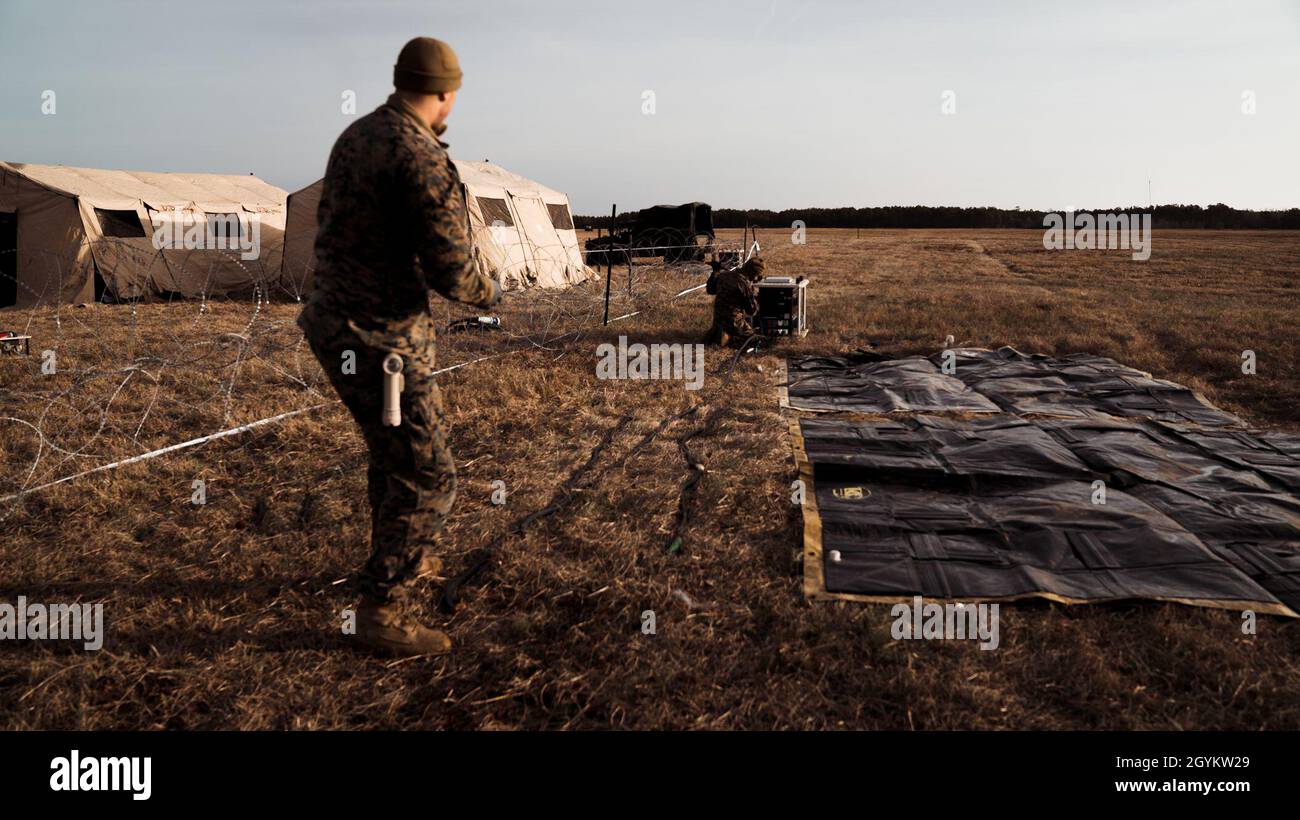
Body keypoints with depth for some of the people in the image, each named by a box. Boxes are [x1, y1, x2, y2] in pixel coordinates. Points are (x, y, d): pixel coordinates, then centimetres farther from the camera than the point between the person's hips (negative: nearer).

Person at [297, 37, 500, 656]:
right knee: (426, 476, -2)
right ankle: (382, 612, 6)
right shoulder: (423, 159, -20)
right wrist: (488, 293, 1)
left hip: (337, 325, 10)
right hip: (382, 340, -10)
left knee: (392, 449, 26)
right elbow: (450, 272, -21)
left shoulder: (354, 137, 9)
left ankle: (404, 559, 43)